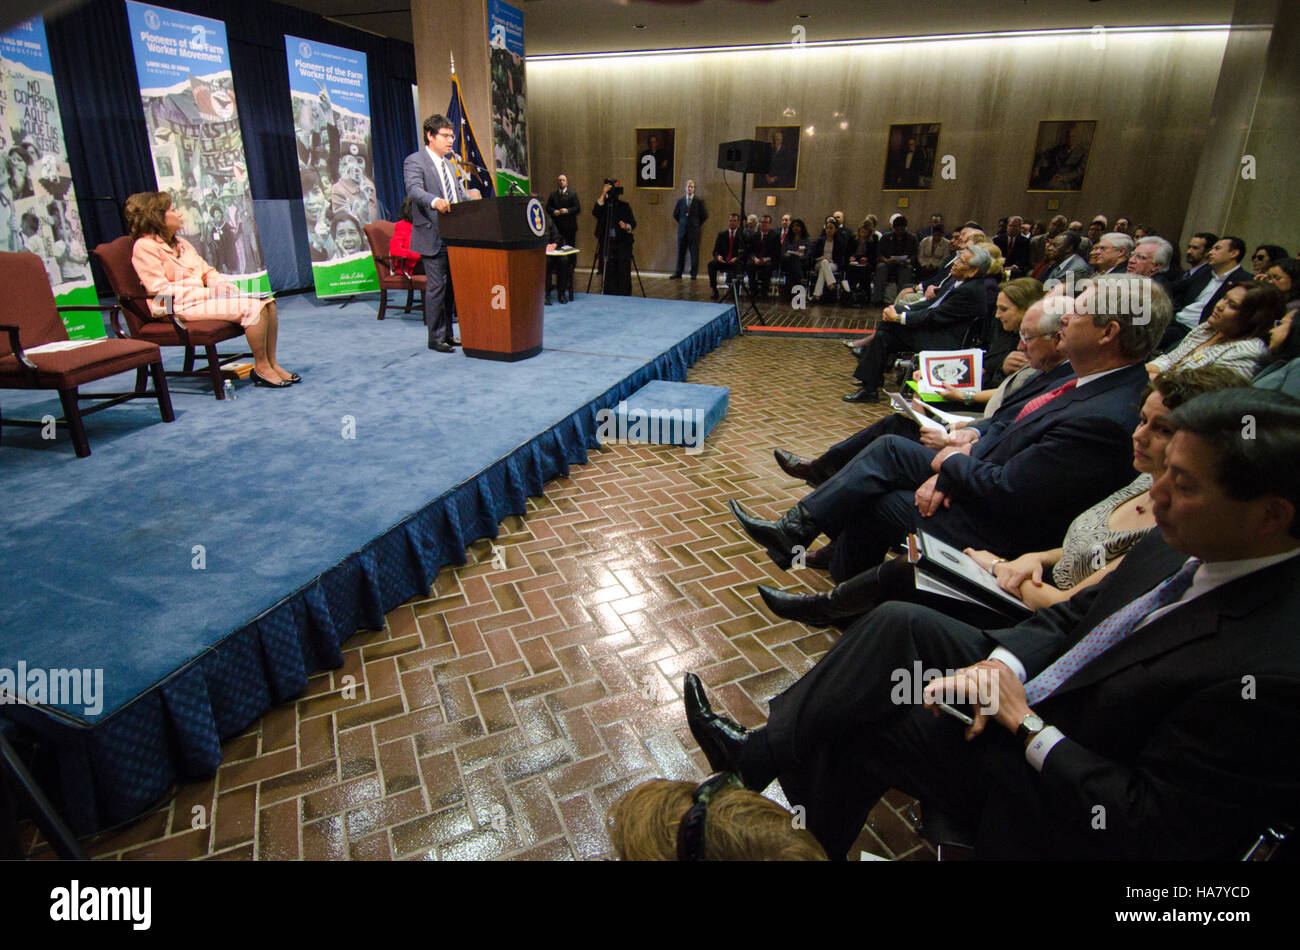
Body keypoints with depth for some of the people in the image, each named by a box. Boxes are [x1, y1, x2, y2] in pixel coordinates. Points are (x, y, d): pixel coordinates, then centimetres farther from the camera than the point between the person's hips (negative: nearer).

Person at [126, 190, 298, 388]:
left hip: (202, 296, 9)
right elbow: (160, 290, -15)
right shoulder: (145, 247, -7)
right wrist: (209, 293, -19)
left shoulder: (180, 242, 20)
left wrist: (221, 284, -2)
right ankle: (261, 368, -18)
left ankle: (272, 363, -9)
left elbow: (206, 270, 22)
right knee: (253, 307, -26)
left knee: (267, 301, -9)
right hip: (183, 306, -9)